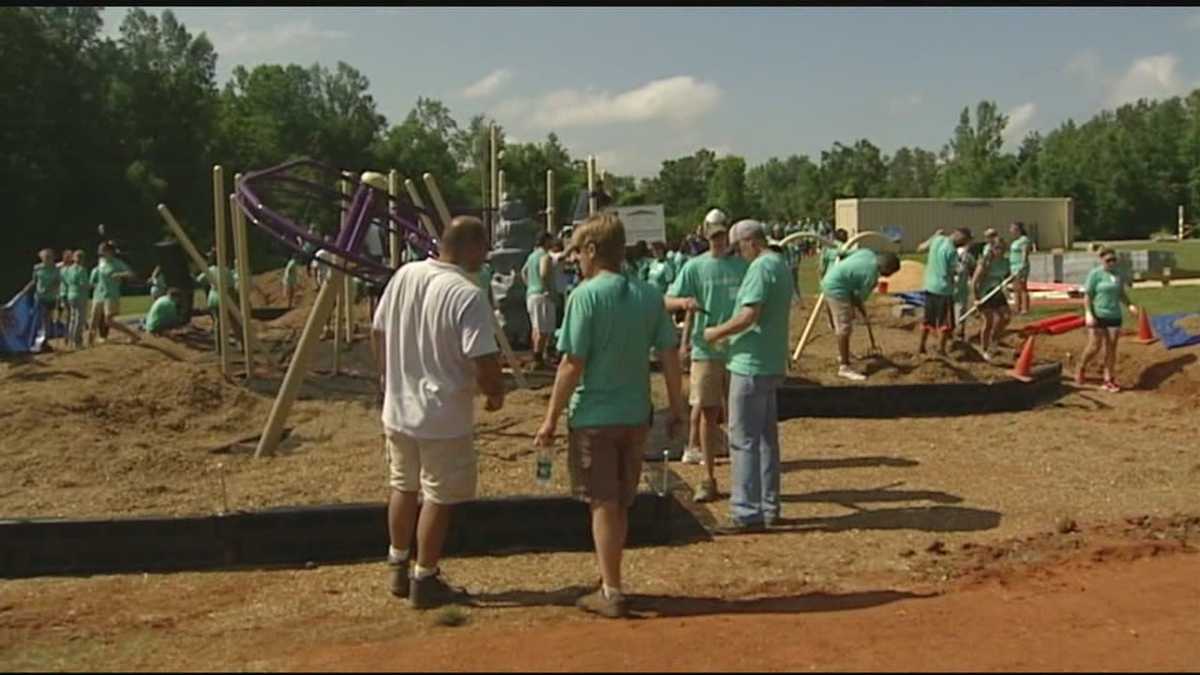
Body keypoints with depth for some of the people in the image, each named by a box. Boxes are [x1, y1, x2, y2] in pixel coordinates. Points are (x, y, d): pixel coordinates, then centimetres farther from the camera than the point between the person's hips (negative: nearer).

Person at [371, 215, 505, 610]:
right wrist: (496, 393, -5)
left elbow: (377, 332, 9)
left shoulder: (404, 276, -1)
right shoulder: (467, 296, -22)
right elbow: (484, 363, -25)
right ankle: (424, 581, 19)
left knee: (403, 486, 22)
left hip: (398, 408, 7)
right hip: (443, 417, -7)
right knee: (439, 498, 8)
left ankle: (398, 569, 35)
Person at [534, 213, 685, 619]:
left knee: (603, 504, 4)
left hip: (593, 416, -5)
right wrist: (677, 409, 11)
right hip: (635, 415, 6)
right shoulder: (649, 295, 2)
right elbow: (670, 356, 3)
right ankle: (609, 582, 29)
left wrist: (551, 419, -10)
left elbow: (572, 364, -16)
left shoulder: (586, 295, -14)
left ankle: (611, 593, 9)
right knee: (620, 504, 17)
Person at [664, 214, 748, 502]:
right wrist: (684, 302, -23)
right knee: (707, 411, 3)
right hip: (705, 349, 0)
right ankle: (709, 479, 14)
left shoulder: (745, 264, 4)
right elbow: (668, 301, -2)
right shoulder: (695, 267, 1)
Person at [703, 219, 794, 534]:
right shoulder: (780, 265, 15)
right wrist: (729, 333, 16)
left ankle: (747, 513, -3)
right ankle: (769, 507, 23)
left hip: (751, 366, -10)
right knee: (767, 437, 15)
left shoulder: (761, 267, -16)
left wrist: (717, 332, -10)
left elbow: (749, 316, -24)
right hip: (771, 364, 10)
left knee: (744, 439, -5)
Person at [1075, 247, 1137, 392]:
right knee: (1094, 347, -4)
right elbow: (1087, 295, -9)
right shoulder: (1095, 274, -7)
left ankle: (1108, 379, 10)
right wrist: (1088, 313, -18)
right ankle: (1081, 369, 22)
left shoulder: (1118, 275, 9)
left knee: (1111, 349, 4)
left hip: (1114, 316, 5)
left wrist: (1129, 305, 0)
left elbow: (1121, 294, 17)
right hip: (1098, 316, -5)